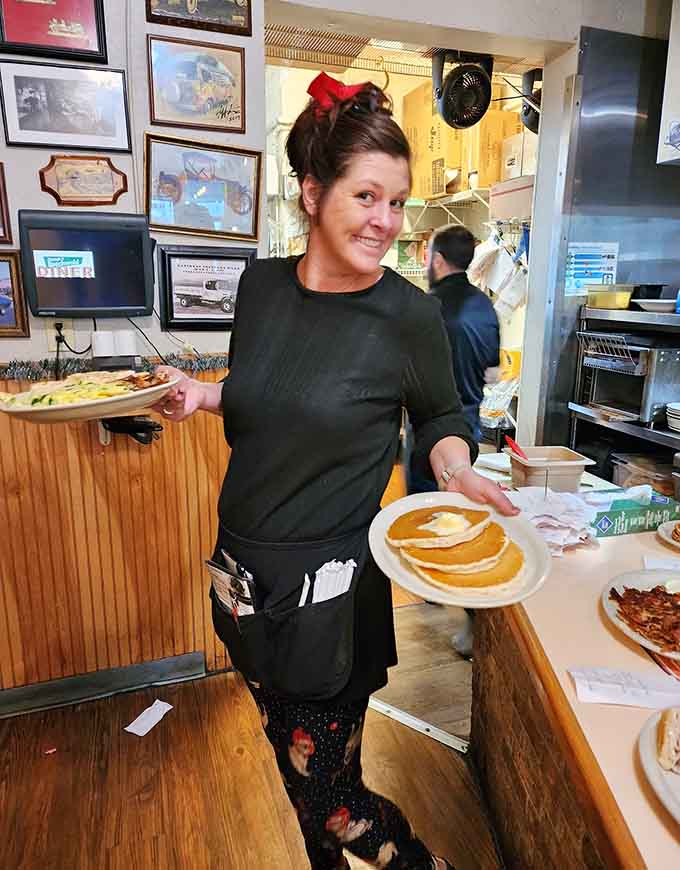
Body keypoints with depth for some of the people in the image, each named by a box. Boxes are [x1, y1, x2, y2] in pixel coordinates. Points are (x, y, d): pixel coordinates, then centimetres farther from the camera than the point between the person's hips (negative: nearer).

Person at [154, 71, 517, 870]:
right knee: (294, 764, 24)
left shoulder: (410, 315, -14)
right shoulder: (262, 283, -1)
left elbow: (440, 416, 2)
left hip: (329, 586, -5)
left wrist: (457, 472, -17)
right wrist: (199, 393, -5)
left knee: (327, 800, 8)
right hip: (242, 566, 5)